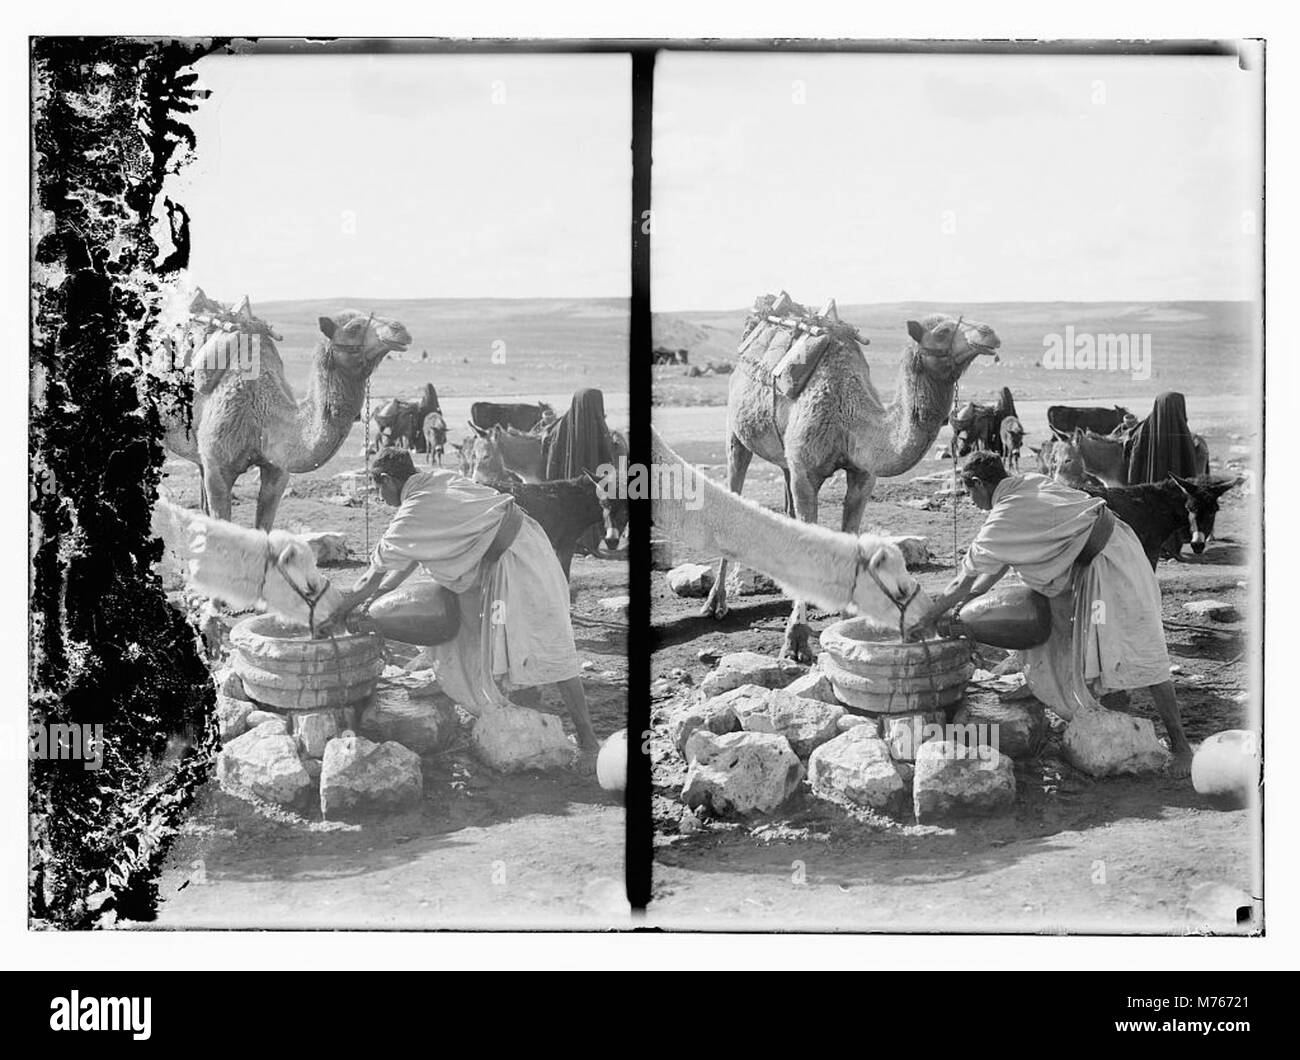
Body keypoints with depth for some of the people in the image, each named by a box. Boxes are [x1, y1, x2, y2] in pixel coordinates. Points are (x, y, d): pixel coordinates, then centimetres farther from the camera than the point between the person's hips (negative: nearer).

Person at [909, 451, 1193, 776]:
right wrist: (968, 598, 21)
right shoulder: (1030, 482, 9)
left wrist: (929, 617, 7)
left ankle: (1180, 745, -1)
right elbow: (1000, 564, 18)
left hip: (1112, 564, -10)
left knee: (1141, 657, -7)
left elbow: (964, 581, -4)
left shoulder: (1003, 521, -15)